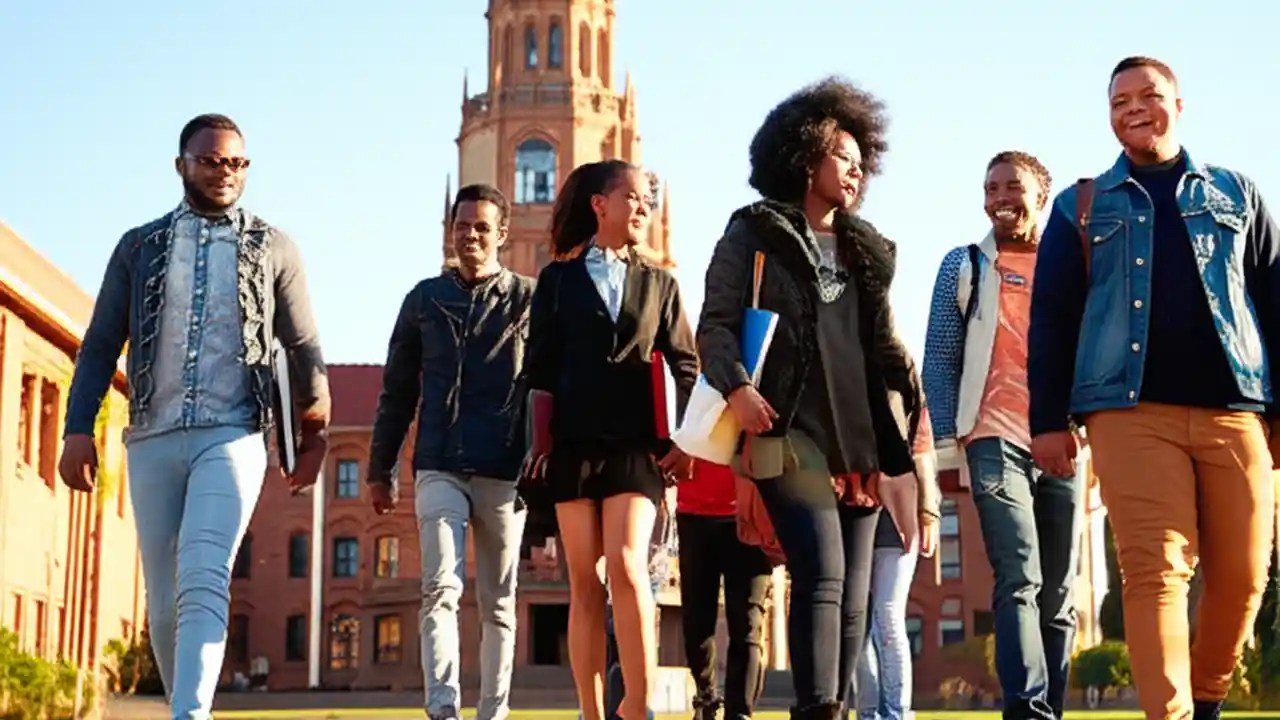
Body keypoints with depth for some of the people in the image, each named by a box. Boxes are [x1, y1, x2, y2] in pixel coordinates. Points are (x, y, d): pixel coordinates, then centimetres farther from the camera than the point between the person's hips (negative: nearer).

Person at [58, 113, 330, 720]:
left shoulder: (273, 248, 10)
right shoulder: (139, 247, 13)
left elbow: (303, 348, 14)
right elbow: (100, 345, 9)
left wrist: (315, 431, 14)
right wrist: (79, 429, -2)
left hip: (232, 438, -3)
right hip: (153, 441, 3)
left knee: (204, 583, -21)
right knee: (165, 600, 6)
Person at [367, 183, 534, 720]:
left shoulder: (528, 299, 6)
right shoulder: (425, 299, 12)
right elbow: (397, 390, 15)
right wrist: (380, 469, 13)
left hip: (503, 472, -1)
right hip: (439, 468, 1)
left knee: (498, 604, 6)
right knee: (441, 587, -14)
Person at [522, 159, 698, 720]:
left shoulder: (658, 284, 13)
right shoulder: (559, 279, 9)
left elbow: (684, 366, 9)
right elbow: (540, 368, 5)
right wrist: (539, 444, -2)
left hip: (637, 444, 0)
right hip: (574, 443, 0)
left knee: (627, 566, -17)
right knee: (584, 582, -1)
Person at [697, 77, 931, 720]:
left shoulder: (864, 249, 22)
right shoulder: (753, 235, 5)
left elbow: (883, 340, 22)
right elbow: (715, 324, -3)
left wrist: (913, 394, 4)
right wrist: (734, 385, -21)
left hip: (861, 441, 6)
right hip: (792, 436, -6)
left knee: (853, 596, 6)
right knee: (822, 576, -20)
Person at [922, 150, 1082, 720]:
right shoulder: (966, 266, 9)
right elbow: (940, 361, 7)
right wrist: (947, 443, -1)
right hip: (996, 441, -3)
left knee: (1059, 593, 4)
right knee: (1020, 581, -16)